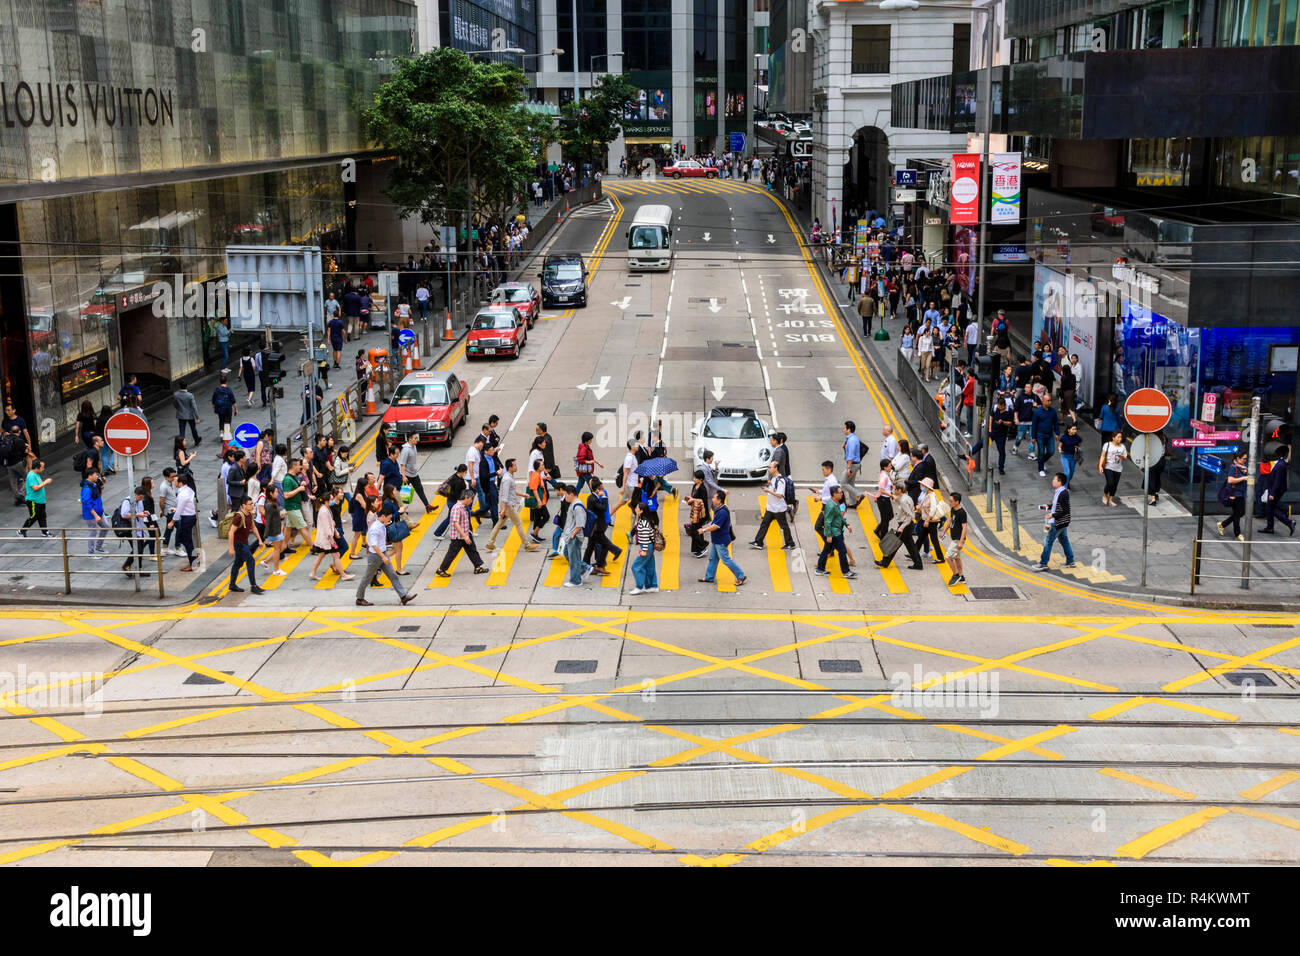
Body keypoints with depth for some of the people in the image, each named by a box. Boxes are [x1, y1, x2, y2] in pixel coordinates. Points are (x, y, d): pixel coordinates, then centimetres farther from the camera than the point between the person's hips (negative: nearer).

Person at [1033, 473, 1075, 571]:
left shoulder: (1063, 494, -25)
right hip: (1062, 522, 10)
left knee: (1048, 542, -1)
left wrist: (1053, 515, -25)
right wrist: (1048, 507, 7)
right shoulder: (1058, 491, 5)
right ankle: (1070, 561, 27)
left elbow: (1065, 511, -25)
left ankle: (1043, 564, 6)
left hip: (1057, 523, -10)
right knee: (1064, 541, 18)